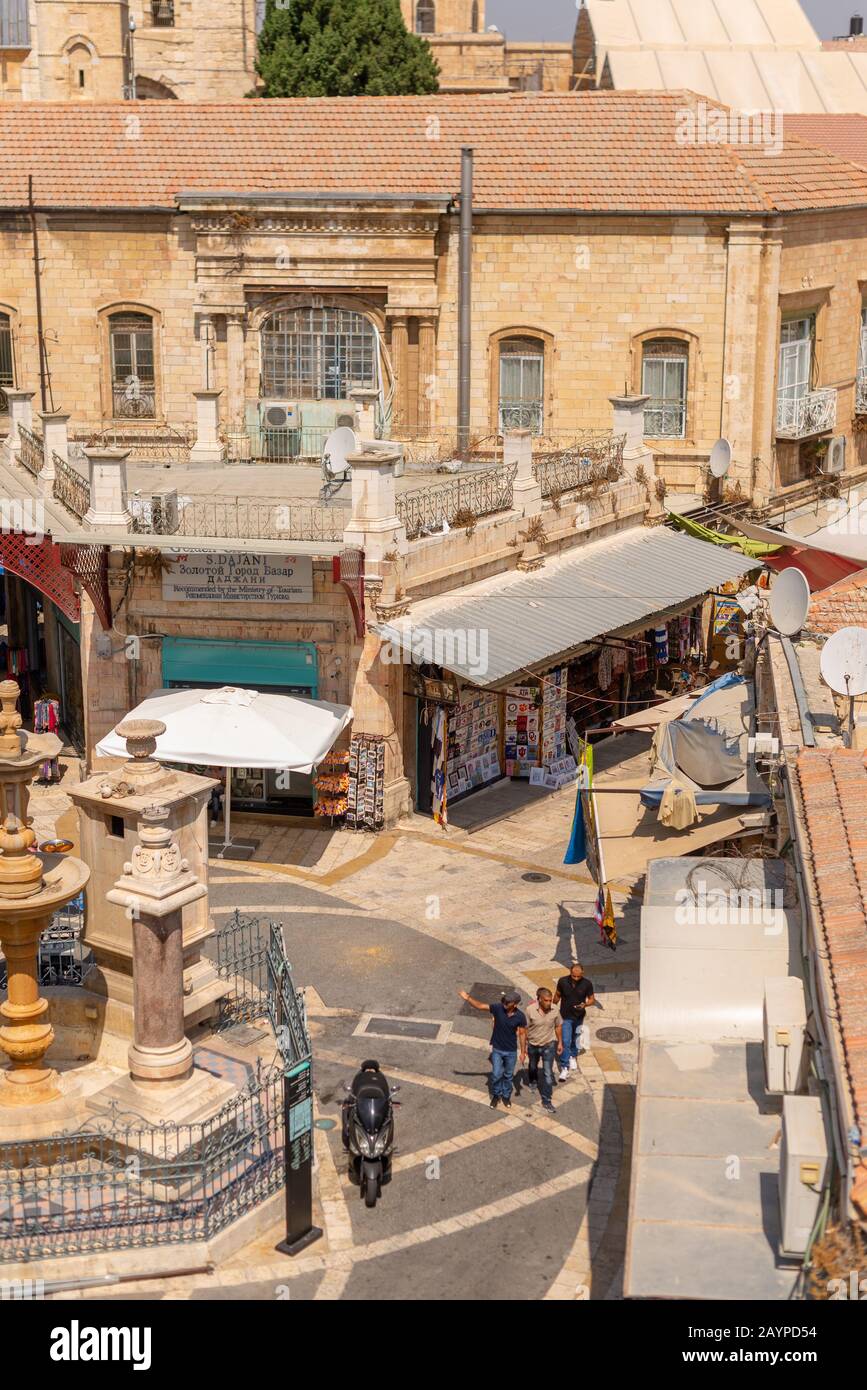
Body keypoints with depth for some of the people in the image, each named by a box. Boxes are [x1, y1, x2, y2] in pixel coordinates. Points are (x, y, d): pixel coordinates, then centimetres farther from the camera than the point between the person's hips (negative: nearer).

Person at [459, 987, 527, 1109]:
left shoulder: (520, 1017, -17)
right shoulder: (498, 1008, -17)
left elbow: (522, 1034, -6)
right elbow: (480, 1006, -19)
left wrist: (523, 1052, -4)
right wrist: (468, 998, -33)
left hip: (511, 1051, 0)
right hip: (497, 1049, 0)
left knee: (508, 1075, 15)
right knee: (496, 1074, 2)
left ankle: (506, 1096, 37)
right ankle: (496, 1095, 27)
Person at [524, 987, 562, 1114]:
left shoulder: (555, 1009, -18)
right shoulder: (530, 1010, -24)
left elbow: (558, 1026, -2)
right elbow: (525, 1028, -13)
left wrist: (560, 1042, 4)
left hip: (549, 1045, 0)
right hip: (533, 1045, 0)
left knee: (548, 1074, -5)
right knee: (533, 1066, 27)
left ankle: (546, 1101, 2)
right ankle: (532, 1081, 60)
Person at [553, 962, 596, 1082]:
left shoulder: (587, 984, -17)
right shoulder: (563, 981, -16)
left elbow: (592, 999, -6)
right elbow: (557, 996, 1)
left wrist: (585, 1005, -27)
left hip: (579, 1016, 2)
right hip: (566, 1017, -2)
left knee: (576, 1039, 22)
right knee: (565, 1042, -8)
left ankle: (573, 1057, 48)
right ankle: (564, 1068, -6)